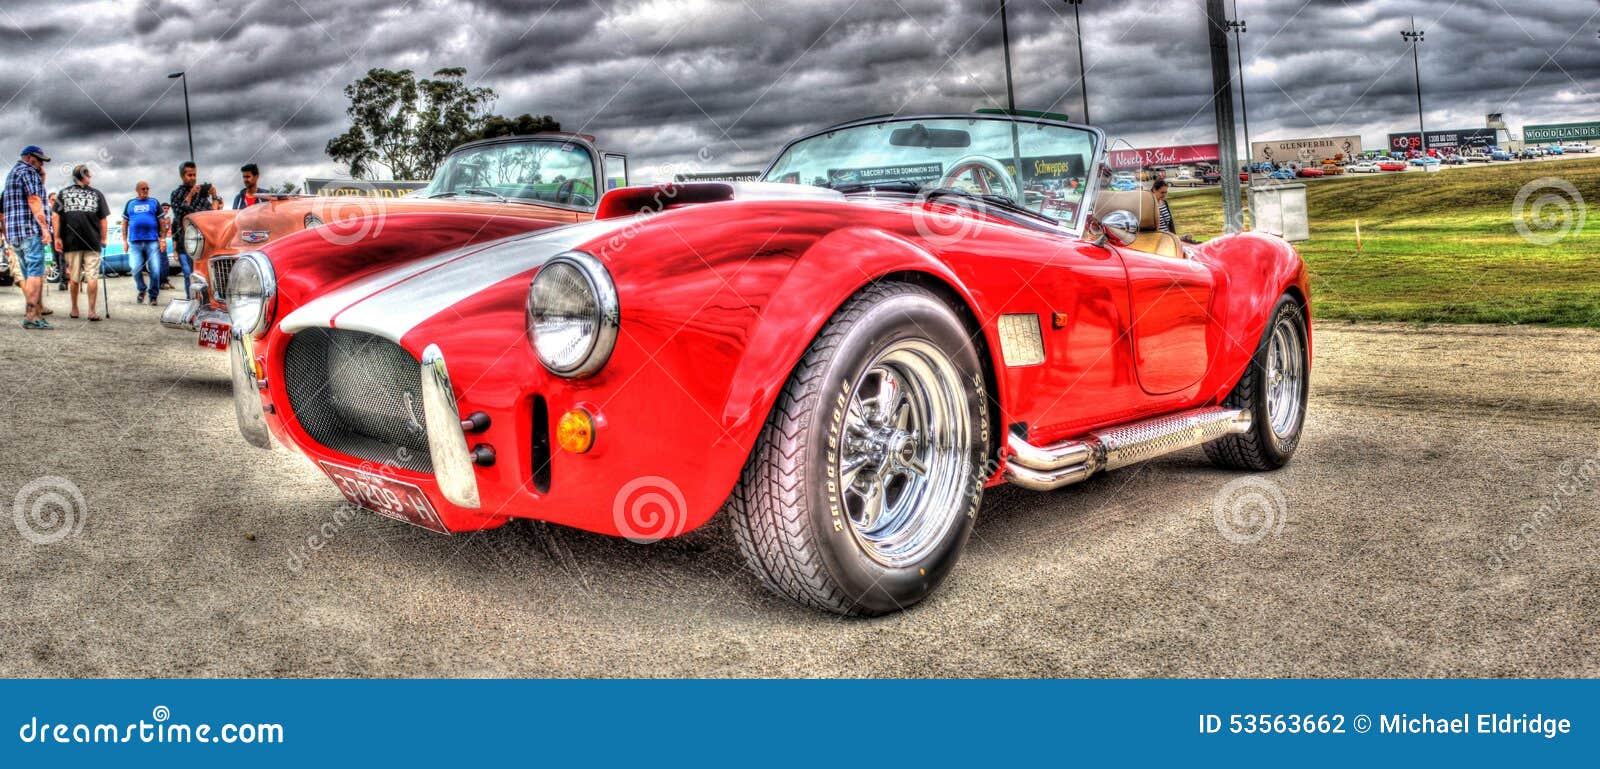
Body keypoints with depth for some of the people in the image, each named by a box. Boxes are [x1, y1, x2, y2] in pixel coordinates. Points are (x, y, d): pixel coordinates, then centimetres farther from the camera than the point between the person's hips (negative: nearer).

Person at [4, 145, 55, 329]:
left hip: (15, 231, 10)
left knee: (28, 274, 12)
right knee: (35, 273, -12)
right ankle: (32, 316, -18)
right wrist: (45, 227, -19)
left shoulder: (12, 173, 25)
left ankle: (31, 313, 13)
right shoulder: (28, 171, -6)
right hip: (31, 229, -10)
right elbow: (34, 200, -16)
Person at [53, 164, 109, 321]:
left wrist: (57, 237, 3)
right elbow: (103, 219, 3)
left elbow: (56, 217, 2)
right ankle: (92, 311, -6)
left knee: (74, 277, 10)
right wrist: (103, 238, 10)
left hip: (71, 241, 2)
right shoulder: (97, 194, 5)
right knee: (92, 276, -2)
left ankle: (74, 309, 18)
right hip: (93, 242, -2)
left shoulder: (63, 194, 8)